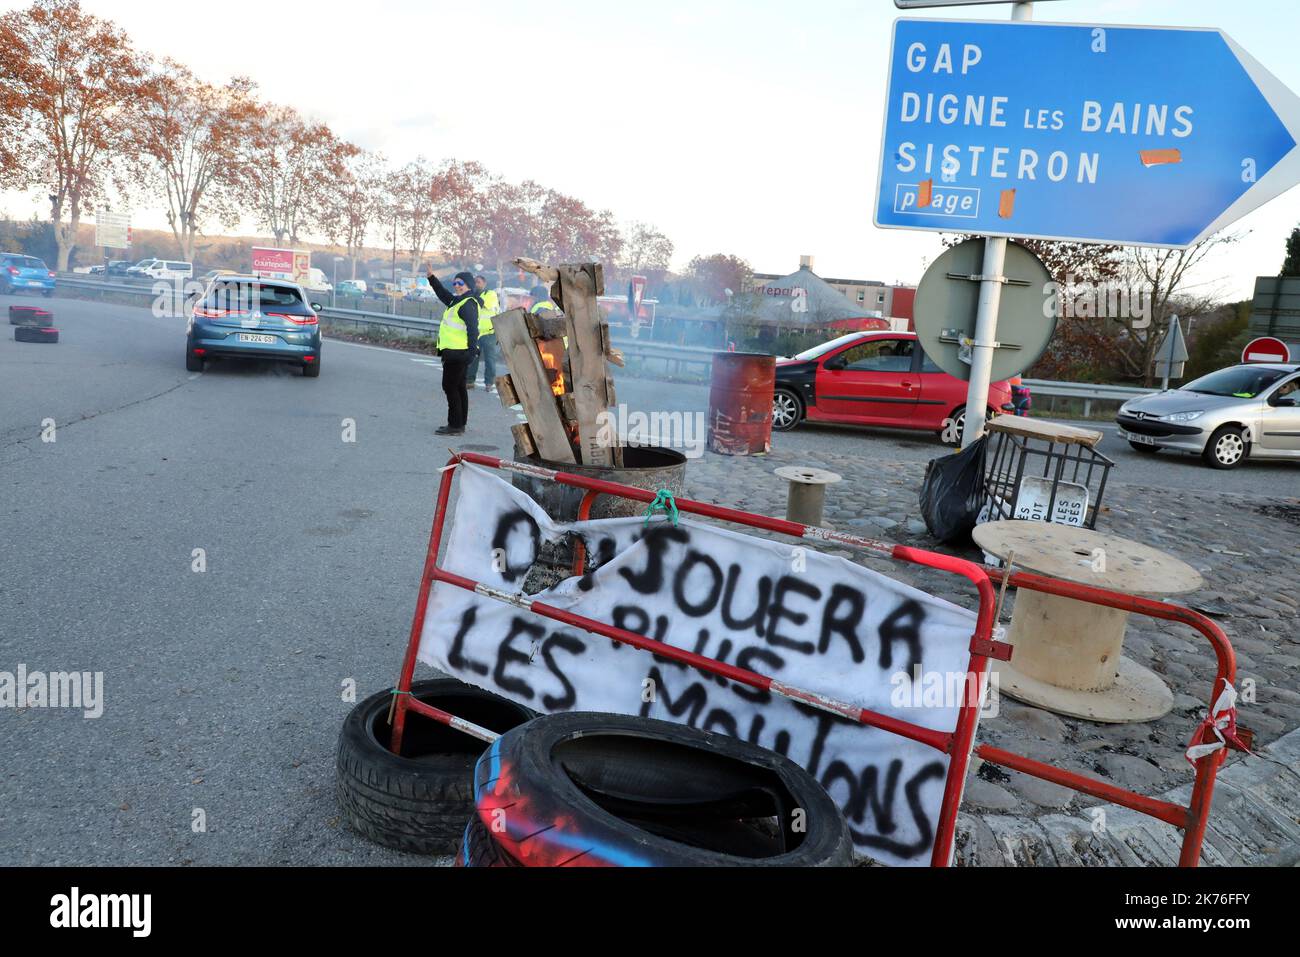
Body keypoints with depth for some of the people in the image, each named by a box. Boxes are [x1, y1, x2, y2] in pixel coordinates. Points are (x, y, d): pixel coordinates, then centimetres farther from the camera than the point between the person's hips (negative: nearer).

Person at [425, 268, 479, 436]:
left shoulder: (468, 304, -15)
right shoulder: (456, 301, 17)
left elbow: (472, 329, -24)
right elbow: (443, 293, 35)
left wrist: (472, 351, -30)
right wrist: (432, 277, 30)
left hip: (459, 353, -11)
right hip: (456, 353, 11)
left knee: (450, 386, -8)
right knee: (459, 387, 15)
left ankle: (455, 425, -6)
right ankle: (460, 424, 23)